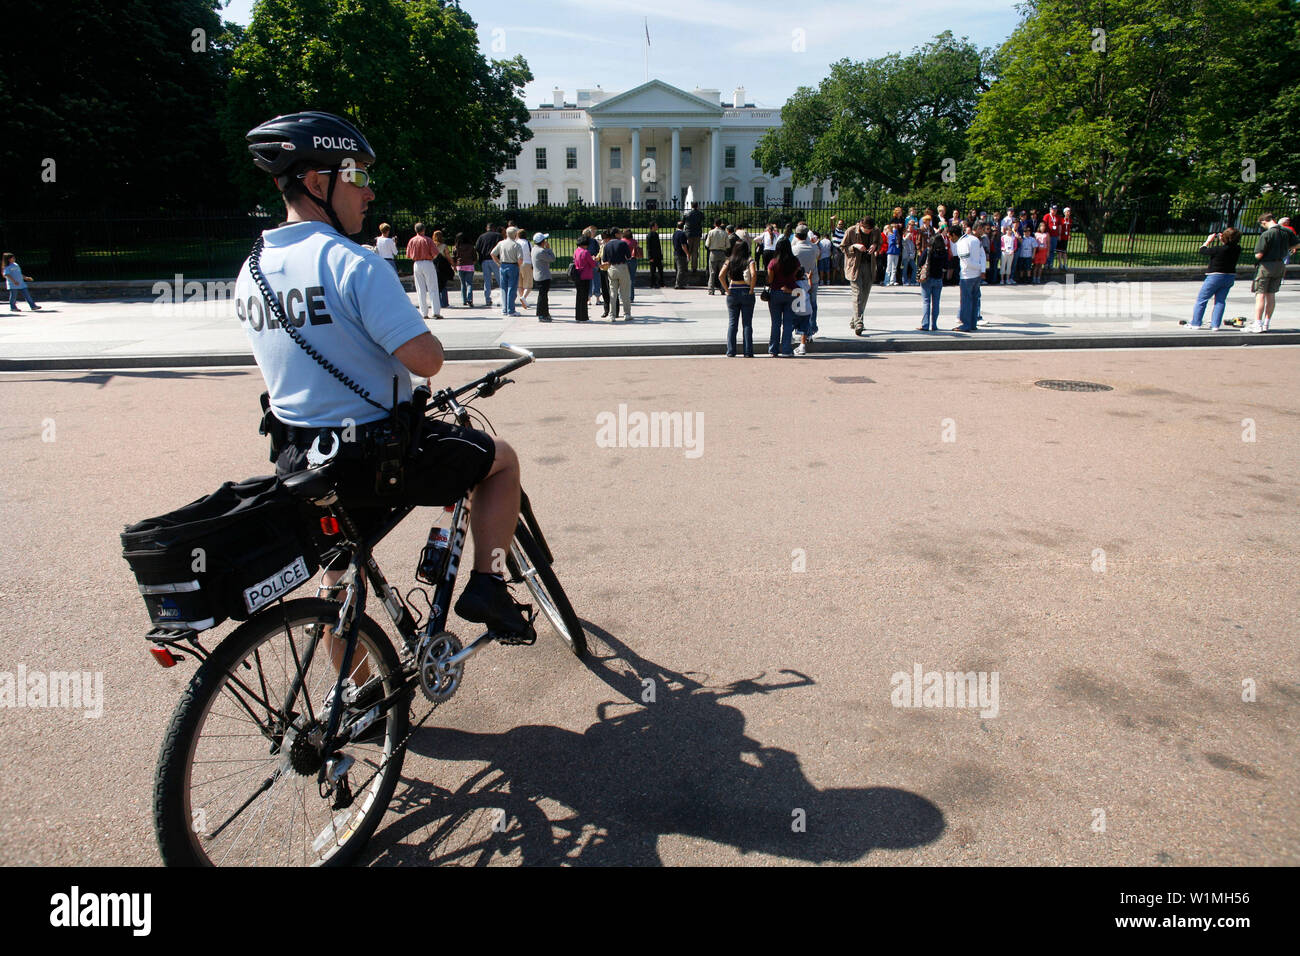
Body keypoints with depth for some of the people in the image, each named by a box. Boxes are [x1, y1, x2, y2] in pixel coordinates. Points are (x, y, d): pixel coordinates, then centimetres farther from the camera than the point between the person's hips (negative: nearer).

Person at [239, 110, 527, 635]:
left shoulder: (250, 271, 6)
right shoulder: (353, 263, -20)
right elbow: (426, 359, -24)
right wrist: (427, 340, -1)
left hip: (299, 461, 8)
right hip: (378, 453, -7)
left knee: (341, 576, 26)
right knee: (502, 457, 14)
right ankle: (486, 585, 12)